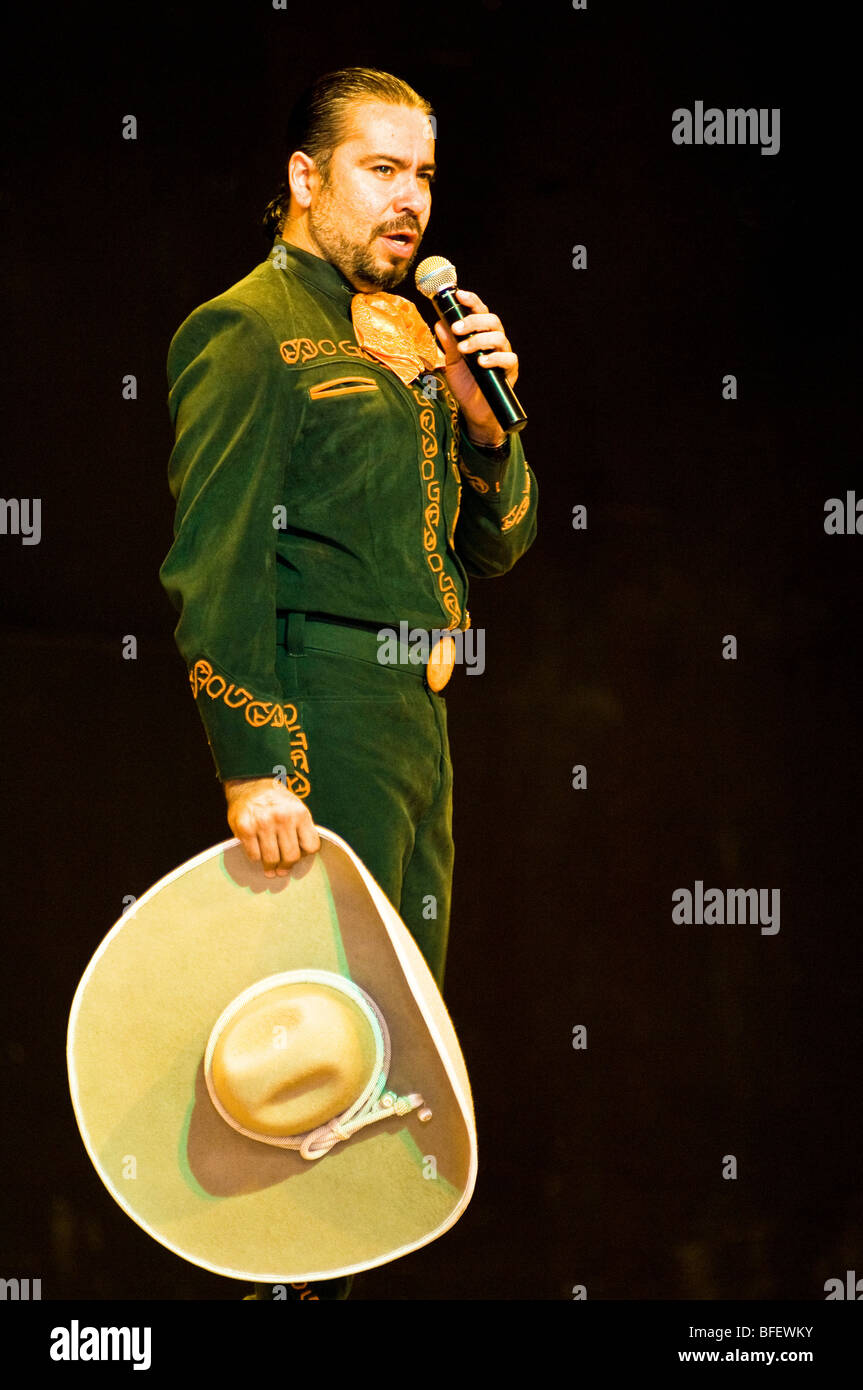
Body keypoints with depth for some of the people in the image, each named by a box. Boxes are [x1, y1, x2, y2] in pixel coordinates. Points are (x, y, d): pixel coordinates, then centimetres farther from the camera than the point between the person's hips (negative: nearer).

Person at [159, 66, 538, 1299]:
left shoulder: (409, 336, 18)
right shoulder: (249, 328, -8)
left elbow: (498, 548, 19)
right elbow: (217, 562, -15)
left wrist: (484, 415, 0)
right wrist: (252, 767, -21)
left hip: (417, 719, 9)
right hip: (321, 719, -9)